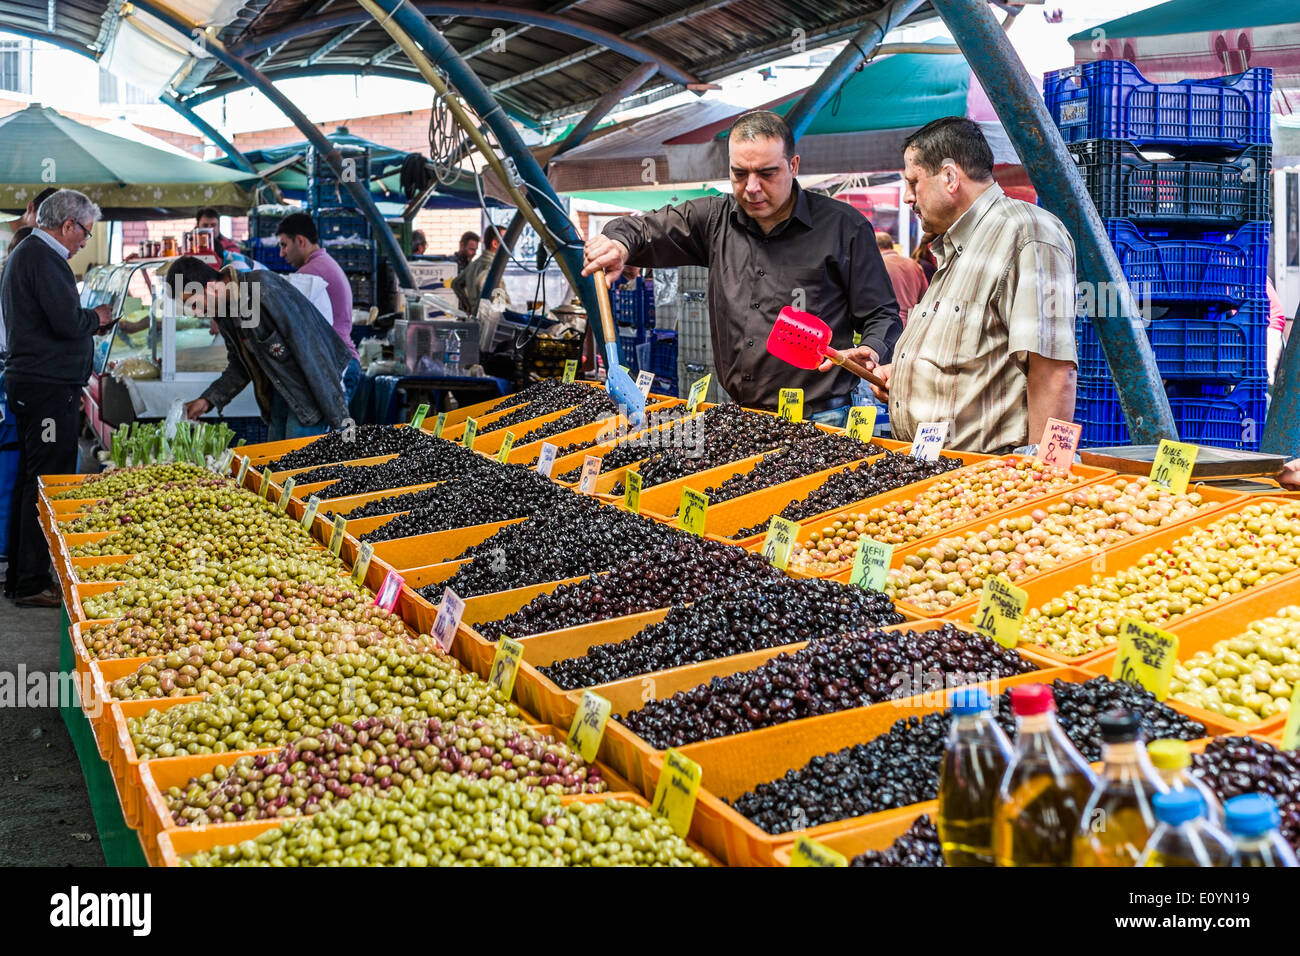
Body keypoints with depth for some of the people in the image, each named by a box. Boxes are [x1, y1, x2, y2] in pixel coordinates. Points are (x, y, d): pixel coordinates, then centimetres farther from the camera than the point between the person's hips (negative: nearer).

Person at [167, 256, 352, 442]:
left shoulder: (267, 292, -25)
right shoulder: (223, 310, 3)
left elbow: (309, 351, -24)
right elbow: (240, 365, 14)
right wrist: (208, 399, 0)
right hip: (279, 391, 9)